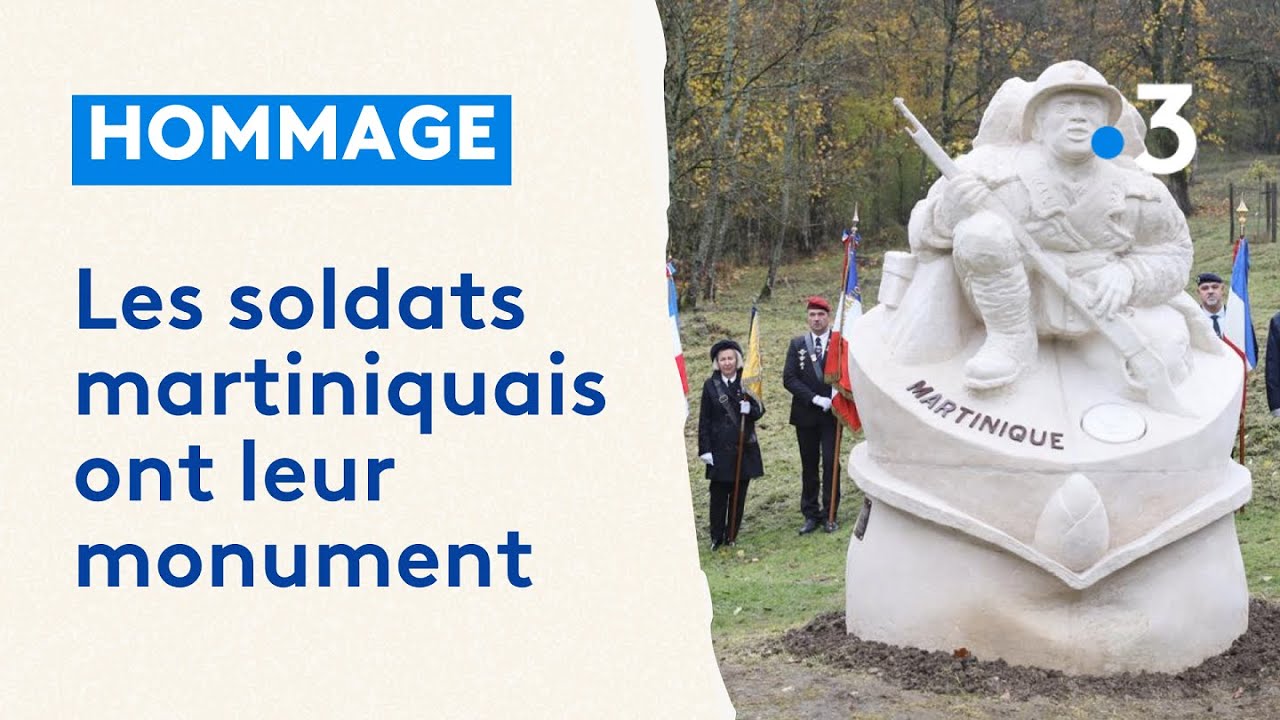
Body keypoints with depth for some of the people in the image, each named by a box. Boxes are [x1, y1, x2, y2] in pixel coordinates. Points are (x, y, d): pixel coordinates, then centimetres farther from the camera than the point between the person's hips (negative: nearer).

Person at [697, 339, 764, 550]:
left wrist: (749, 409, -18)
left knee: (739, 494, 6)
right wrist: (705, 449, -4)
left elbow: (760, 410, 5)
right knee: (718, 495, -1)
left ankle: (732, 536, 16)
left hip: (744, 447, 2)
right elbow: (704, 420, 1)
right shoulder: (711, 385, 1)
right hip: (720, 449, -2)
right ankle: (716, 537, 7)